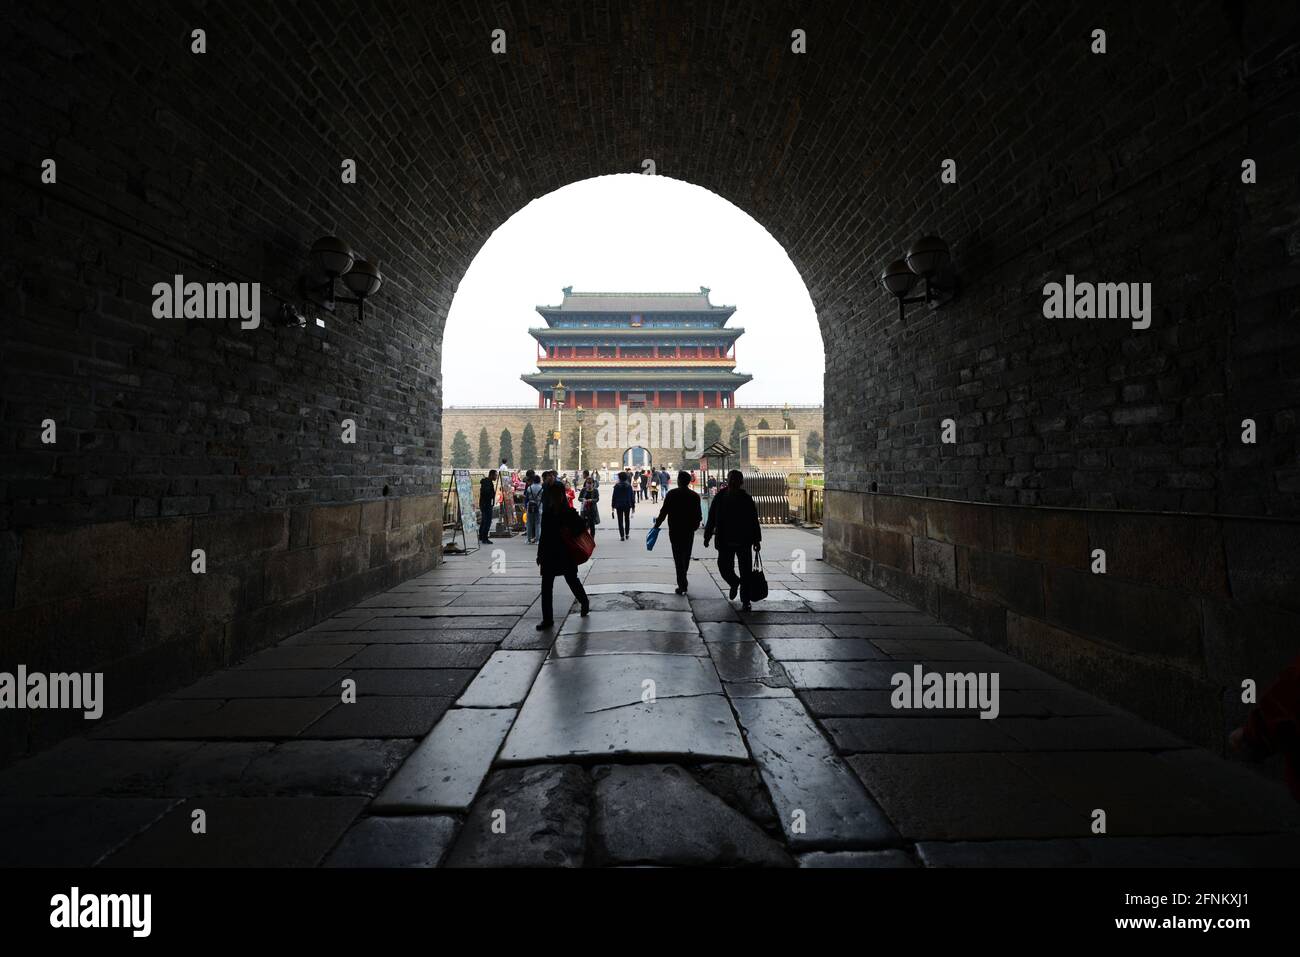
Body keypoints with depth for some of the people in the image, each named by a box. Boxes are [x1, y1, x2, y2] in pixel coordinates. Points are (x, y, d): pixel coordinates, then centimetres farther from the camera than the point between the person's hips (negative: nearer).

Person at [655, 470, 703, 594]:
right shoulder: (694, 496, 1)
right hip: (689, 531, 3)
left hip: (675, 531, -3)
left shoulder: (671, 494, -8)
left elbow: (664, 511, -8)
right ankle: (683, 582, 31)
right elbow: (698, 515, 5)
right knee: (686, 556, 17)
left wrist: (657, 524, 4)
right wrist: (695, 525, 22)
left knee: (678, 557, -1)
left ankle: (682, 585, -7)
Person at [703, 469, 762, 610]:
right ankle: (734, 583, 34)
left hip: (744, 540, -1)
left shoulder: (746, 499, -3)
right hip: (724, 540, 1)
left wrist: (756, 540, 1)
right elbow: (712, 518, 4)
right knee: (724, 566, 0)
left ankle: (745, 600, 15)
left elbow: (754, 521, 2)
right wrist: (707, 536, 4)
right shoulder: (720, 497, -2)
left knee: (746, 571, 2)